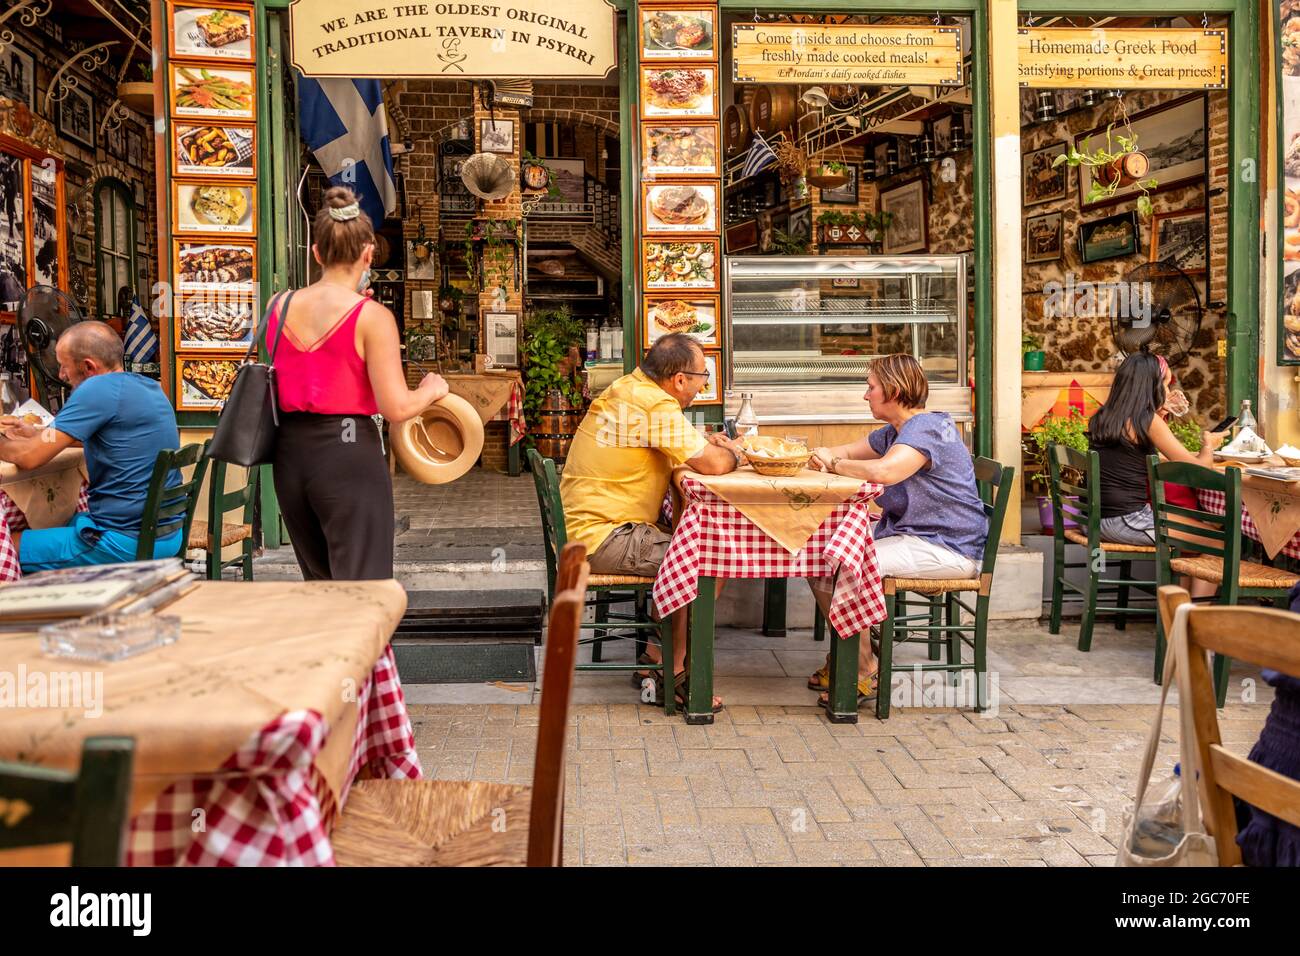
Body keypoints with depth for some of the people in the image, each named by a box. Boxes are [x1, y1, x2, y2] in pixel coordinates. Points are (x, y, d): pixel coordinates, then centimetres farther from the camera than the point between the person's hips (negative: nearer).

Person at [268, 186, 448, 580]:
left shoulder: (279, 306, 5)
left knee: (319, 583, 21)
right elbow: (396, 407, -17)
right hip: (349, 456, -6)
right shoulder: (371, 316, -11)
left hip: (290, 454, 6)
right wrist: (432, 389, 5)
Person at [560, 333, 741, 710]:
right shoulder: (658, 406, -18)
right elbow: (713, 464, -19)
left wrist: (707, 444, 8)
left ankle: (657, 658, 18)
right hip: (605, 538, -10)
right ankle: (672, 672, 3)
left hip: (586, 526, 10)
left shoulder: (628, 388, 11)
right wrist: (731, 452, 4)